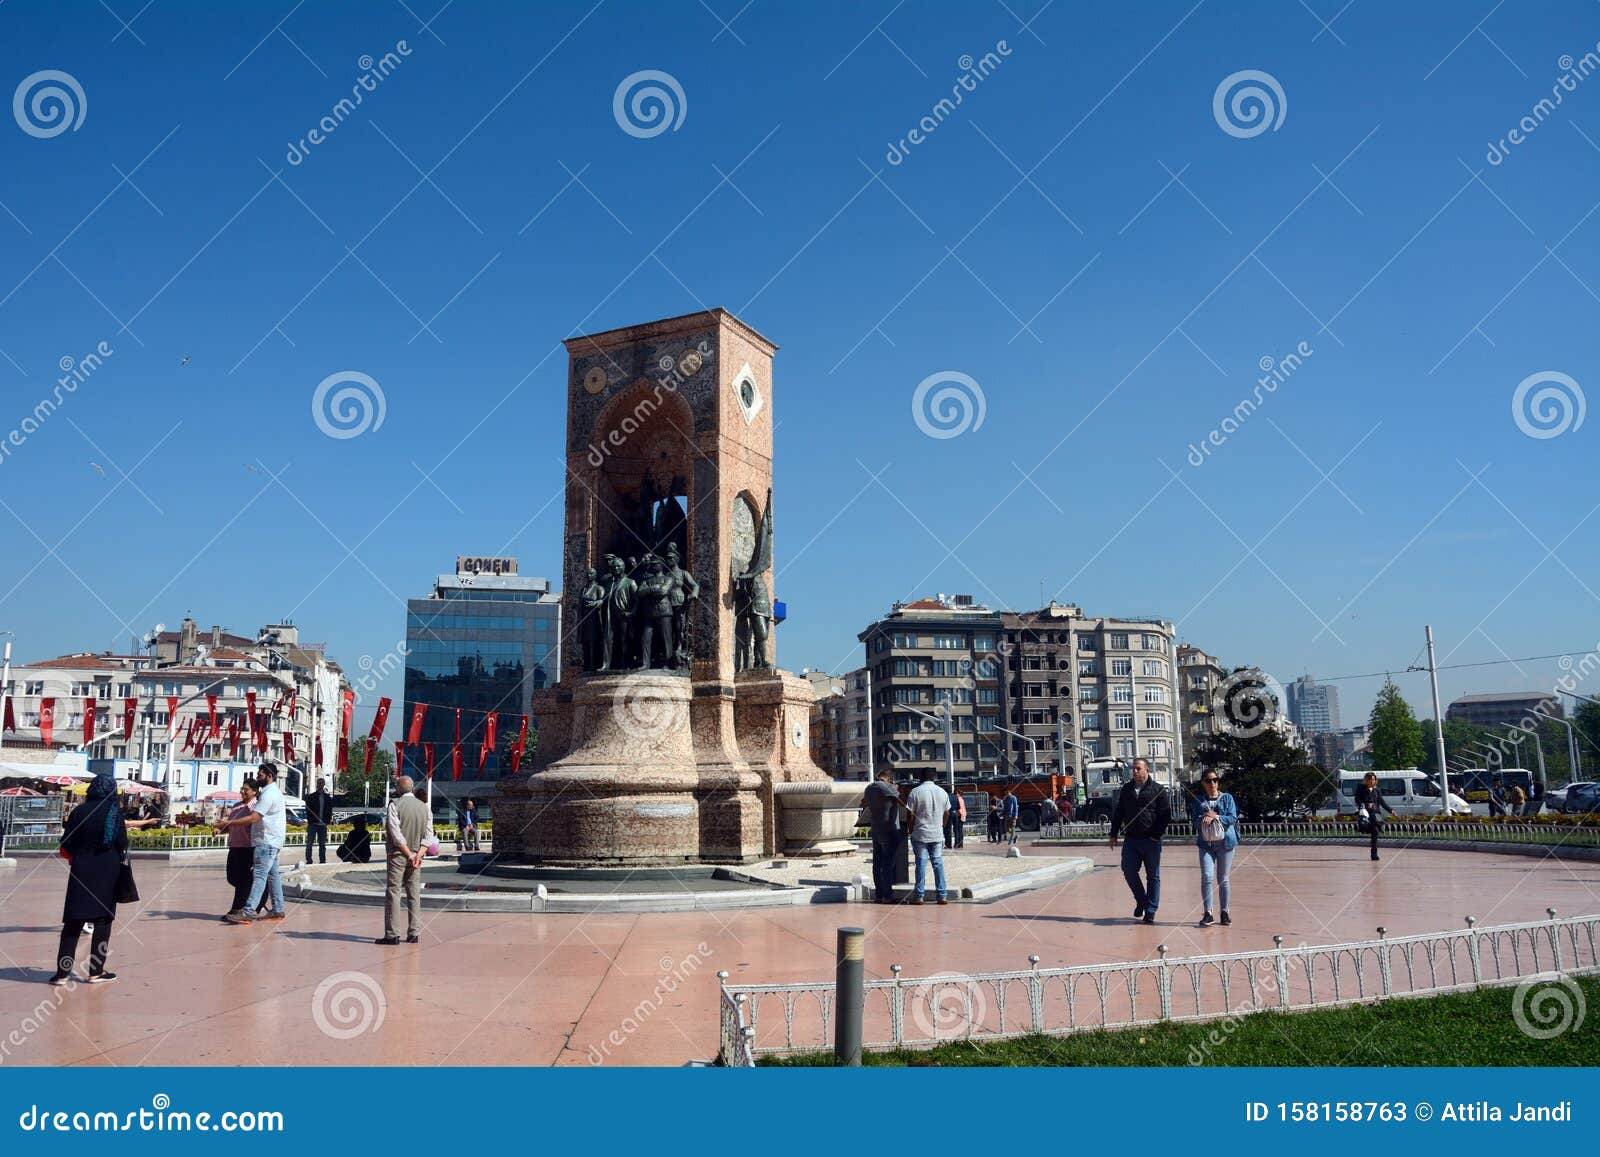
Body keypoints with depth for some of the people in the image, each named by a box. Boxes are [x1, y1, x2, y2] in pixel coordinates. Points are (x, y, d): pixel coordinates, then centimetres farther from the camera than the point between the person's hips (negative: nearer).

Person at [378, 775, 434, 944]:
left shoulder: (395, 805, -7)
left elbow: (396, 834, -15)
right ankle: (413, 933, 9)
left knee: (393, 893, -1)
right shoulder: (424, 807, 8)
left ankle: (392, 934, -2)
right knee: (414, 894, 9)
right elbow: (429, 835, 1)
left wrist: (409, 854, -11)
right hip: (416, 856, 5)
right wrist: (418, 854, -5)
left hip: (398, 854, -5)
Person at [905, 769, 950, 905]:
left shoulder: (915, 792, -7)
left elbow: (910, 814, -6)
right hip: (937, 835, 3)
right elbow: (946, 813, 11)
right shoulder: (942, 792, 5)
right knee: (938, 863, 7)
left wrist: (911, 830, 7)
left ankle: (919, 896, 4)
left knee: (921, 863, 2)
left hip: (920, 834, -3)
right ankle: (941, 896, 5)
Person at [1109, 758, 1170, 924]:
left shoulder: (1158, 790, -2)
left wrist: (1156, 834, -10)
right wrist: (1114, 834, 10)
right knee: (1129, 871, -3)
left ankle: (1150, 911, 10)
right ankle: (1141, 901, 19)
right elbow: (1118, 813, 15)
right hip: (1130, 839, 4)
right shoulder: (1126, 789, 10)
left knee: (1153, 876, 3)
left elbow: (1166, 814, -4)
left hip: (1151, 840, -3)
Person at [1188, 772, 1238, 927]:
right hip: (1205, 844, 0)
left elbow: (1233, 818, -5)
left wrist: (1215, 817, -16)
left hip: (1225, 843, 0)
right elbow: (1194, 821, -2)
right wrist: (1204, 818, -21)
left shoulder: (1227, 798, 5)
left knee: (1223, 879, 6)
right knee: (1207, 877, -11)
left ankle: (1224, 912, 19)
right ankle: (1208, 914, -8)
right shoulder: (1197, 801, 7)